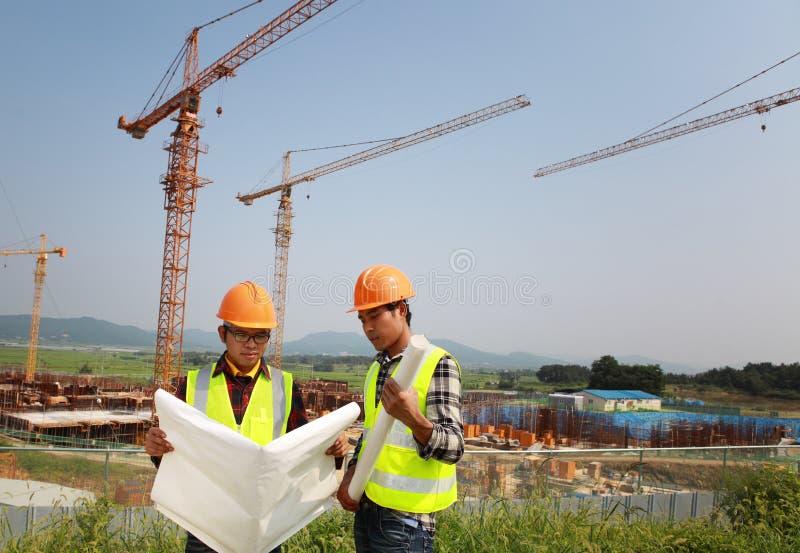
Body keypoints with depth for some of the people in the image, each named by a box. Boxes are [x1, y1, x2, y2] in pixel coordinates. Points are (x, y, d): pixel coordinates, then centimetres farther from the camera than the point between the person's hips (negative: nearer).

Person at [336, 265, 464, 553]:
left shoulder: (439, 364, -13)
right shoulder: (378, 366, 10)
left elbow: (453, 448, -21)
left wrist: (415, 420, -40)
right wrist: (350, 474, 3)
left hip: (405, 518, -7)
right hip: (366, 506, 7)